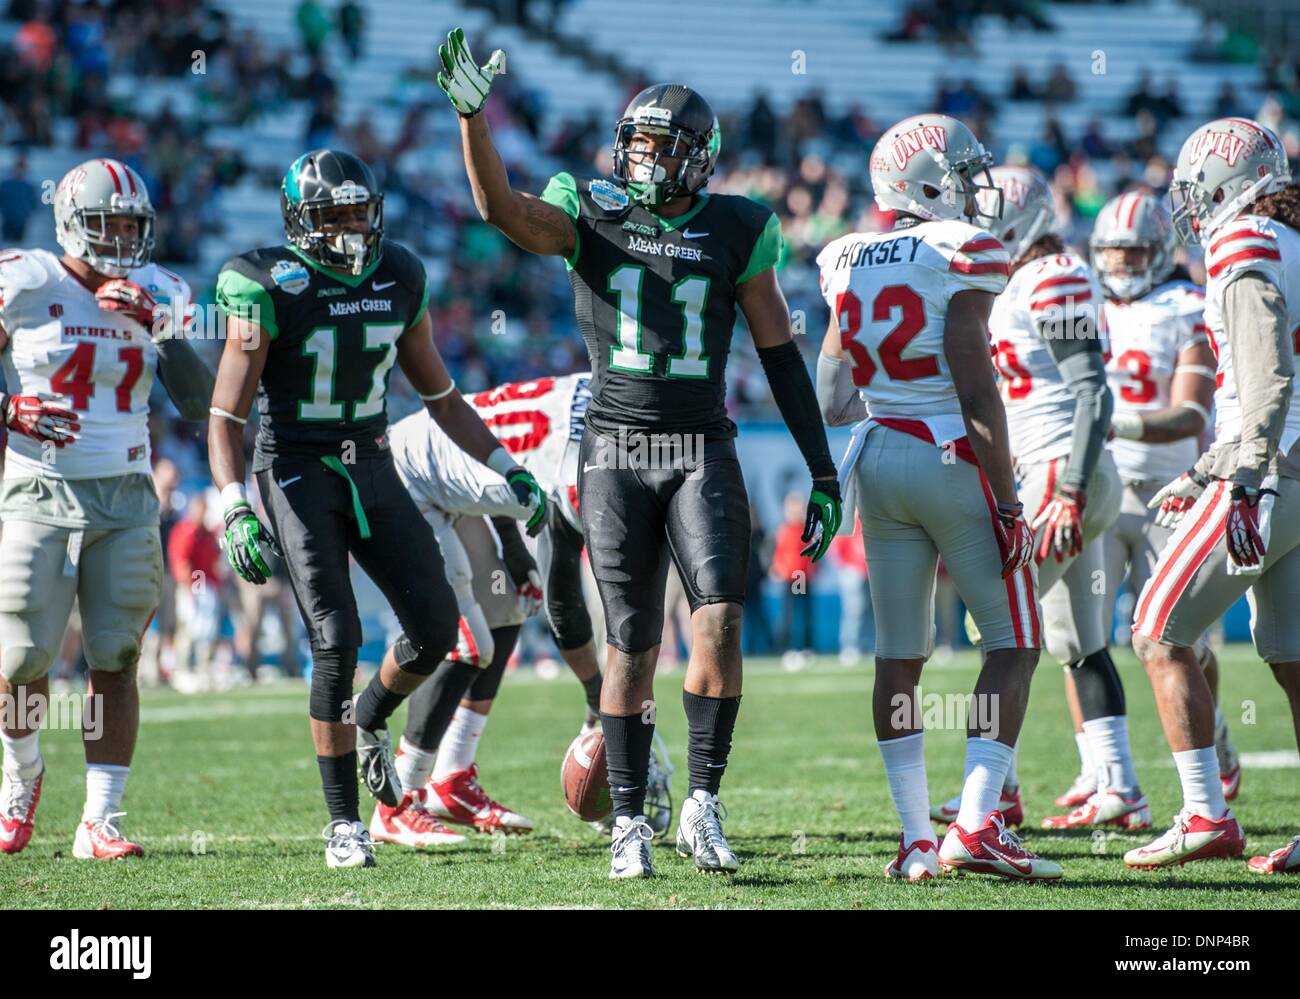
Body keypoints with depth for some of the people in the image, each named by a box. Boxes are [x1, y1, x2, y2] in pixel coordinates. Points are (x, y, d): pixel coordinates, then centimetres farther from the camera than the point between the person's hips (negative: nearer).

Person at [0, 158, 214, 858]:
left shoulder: (156, 295, 7)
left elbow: (200, 403, 0)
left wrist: (159, 326, -12)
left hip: (124, 497, 3)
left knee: (115, 659, -3)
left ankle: (100, 822, 1)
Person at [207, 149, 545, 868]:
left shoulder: (399, 281, 3)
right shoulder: (268, 289, -14)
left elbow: (442, 398, 14)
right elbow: (225, 418, -14)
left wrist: (507, 467, 8)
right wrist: (236, 512, -27)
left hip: (372, 471, 5)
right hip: (297, 476, -5)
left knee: (435, 627, 0)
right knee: (336, 642, -15)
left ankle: (366, 725, 32)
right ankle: (343, 823, -5)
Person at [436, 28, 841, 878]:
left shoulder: (734, 233, 3)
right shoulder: (591, 217, 2)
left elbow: (781, 355, 6)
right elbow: (502, 208, -17)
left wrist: (823, 472, 4)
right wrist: (472, 113, -31)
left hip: (705, 455, 0)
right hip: (618, 456, 0)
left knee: (719, 624, -15)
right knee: (632, 647, 1)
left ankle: (703, 805, -4)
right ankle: (630, 821, 10)